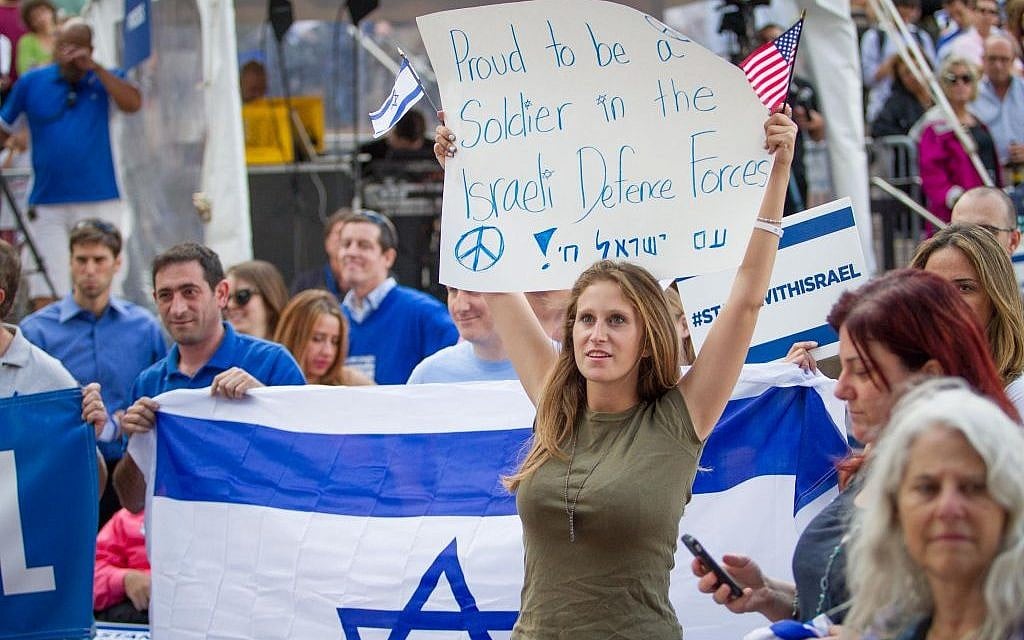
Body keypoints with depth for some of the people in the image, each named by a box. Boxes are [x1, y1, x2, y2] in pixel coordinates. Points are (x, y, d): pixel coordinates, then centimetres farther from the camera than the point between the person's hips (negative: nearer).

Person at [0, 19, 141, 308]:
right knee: (45, 297, -6)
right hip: (47, 206, 1)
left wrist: (94, 68, -17)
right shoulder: (31, 83, 9)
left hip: (100, 203, 0)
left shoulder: (104, 81, 7)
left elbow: (133, 103, -13)